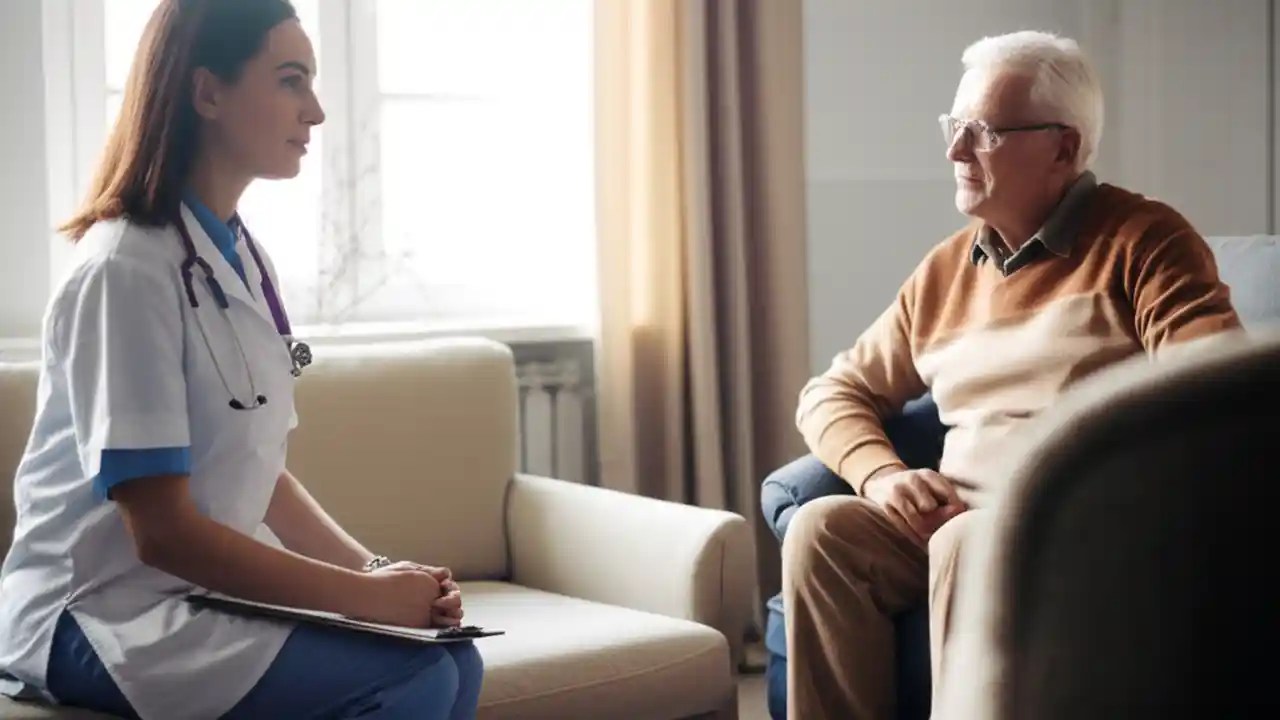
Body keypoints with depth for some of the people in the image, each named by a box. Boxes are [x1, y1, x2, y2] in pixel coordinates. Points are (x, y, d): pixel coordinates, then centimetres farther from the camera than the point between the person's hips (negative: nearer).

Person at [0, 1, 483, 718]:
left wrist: (378, 571, -5)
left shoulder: (245, 260, 9)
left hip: (211, 589, 8)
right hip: (99, 613, -8)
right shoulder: (125, 270, -17)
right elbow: (162, 530, -21)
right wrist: (368, 596, -19)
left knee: (454, 661, -10)